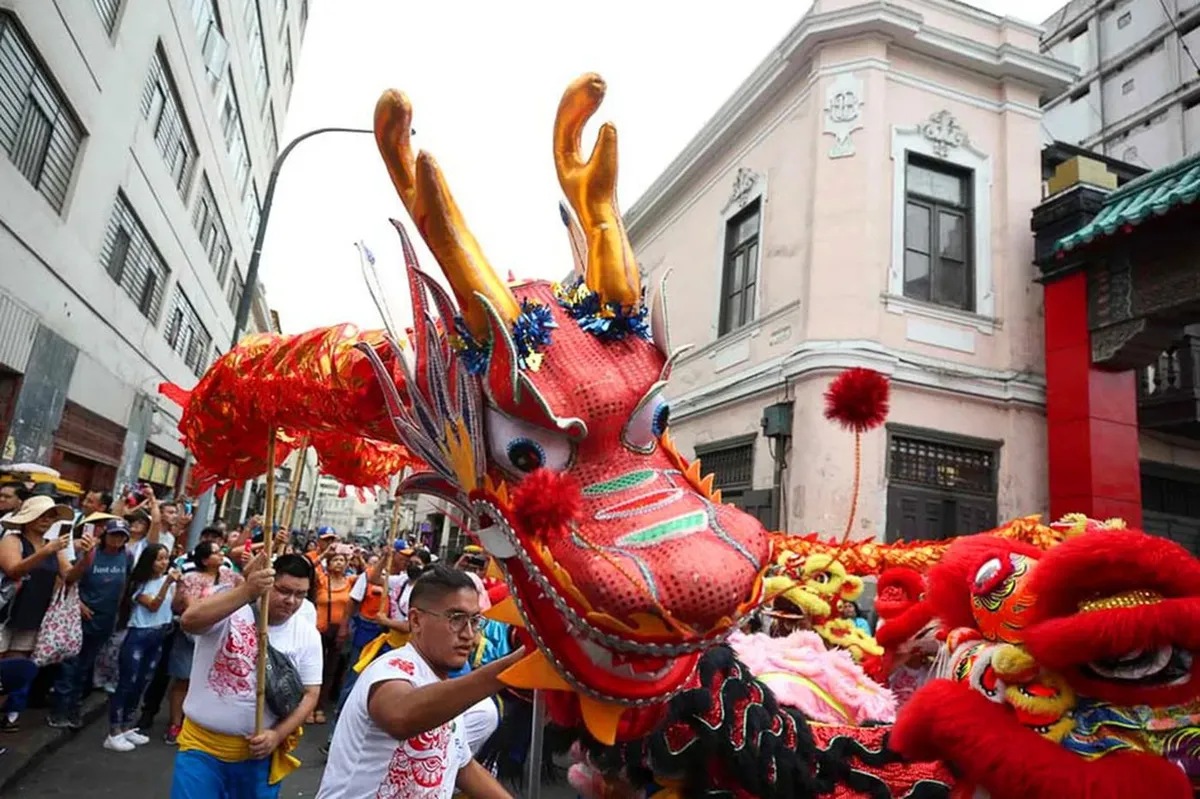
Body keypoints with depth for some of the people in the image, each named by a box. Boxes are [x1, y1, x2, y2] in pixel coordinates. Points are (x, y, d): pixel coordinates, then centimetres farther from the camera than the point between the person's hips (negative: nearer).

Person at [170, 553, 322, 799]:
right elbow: (189, 620, -31)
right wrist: (247, 591, -42)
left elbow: (310, 694, 0)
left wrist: (277, 735, -13)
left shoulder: (308, 635, -3)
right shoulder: (229, 608, -11)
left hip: (259, 750, 2)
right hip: (202, 744, -2)